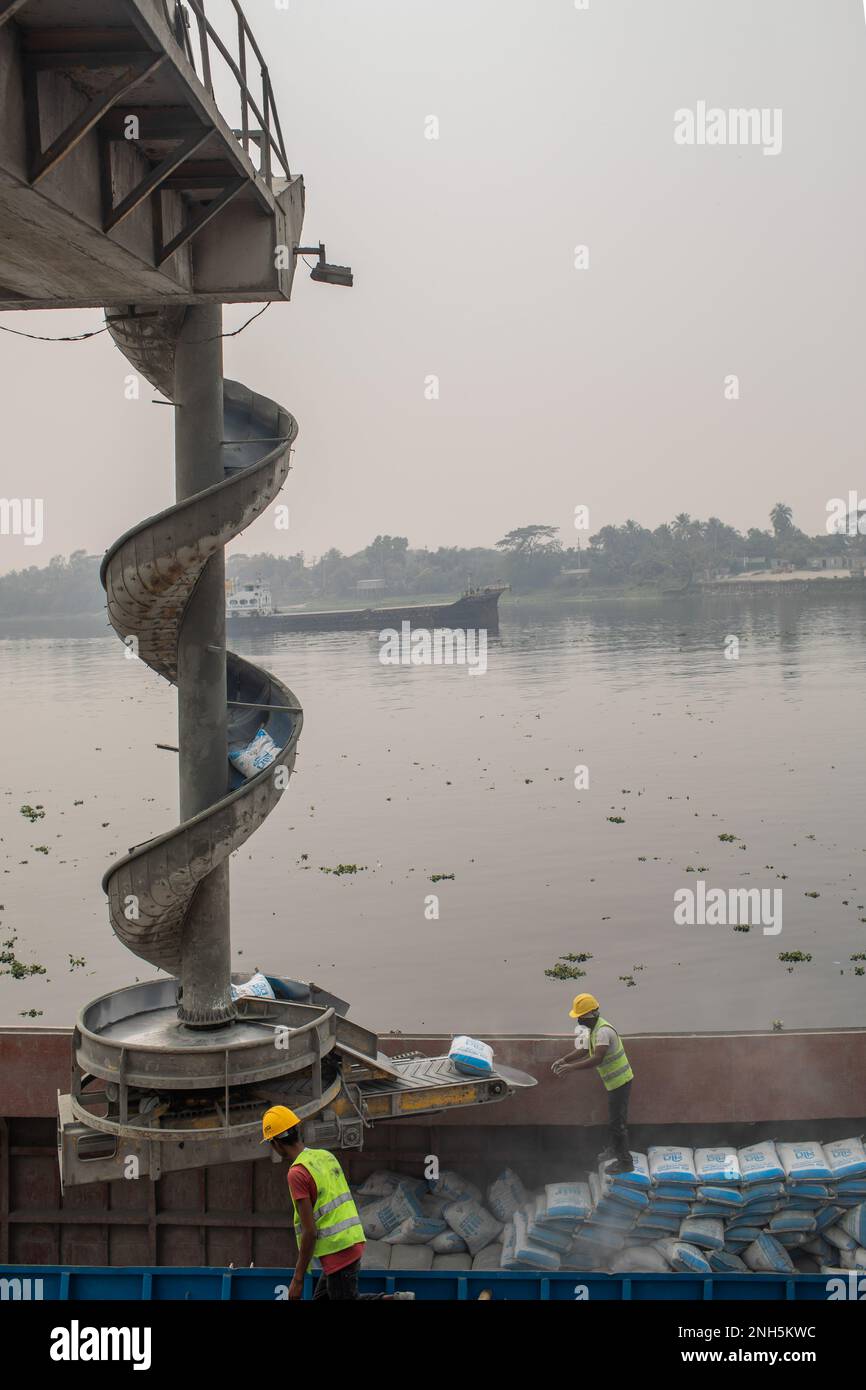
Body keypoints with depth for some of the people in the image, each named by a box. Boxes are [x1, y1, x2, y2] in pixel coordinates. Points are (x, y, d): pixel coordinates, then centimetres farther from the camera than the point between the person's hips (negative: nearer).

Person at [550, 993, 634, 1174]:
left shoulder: (603, 1031, -27)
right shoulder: (595, 1028, 6)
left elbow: (597, 1059, -36)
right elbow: (584, 1050, 17)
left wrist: (571, 1067, -35)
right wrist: (564, 1059, 5)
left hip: (619, 1082, -10)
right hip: (616, 1080, 10)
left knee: (618, 1121, 1)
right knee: (614, 1118, 24)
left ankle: (625, 1162, 12)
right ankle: (615, 1149, 42)